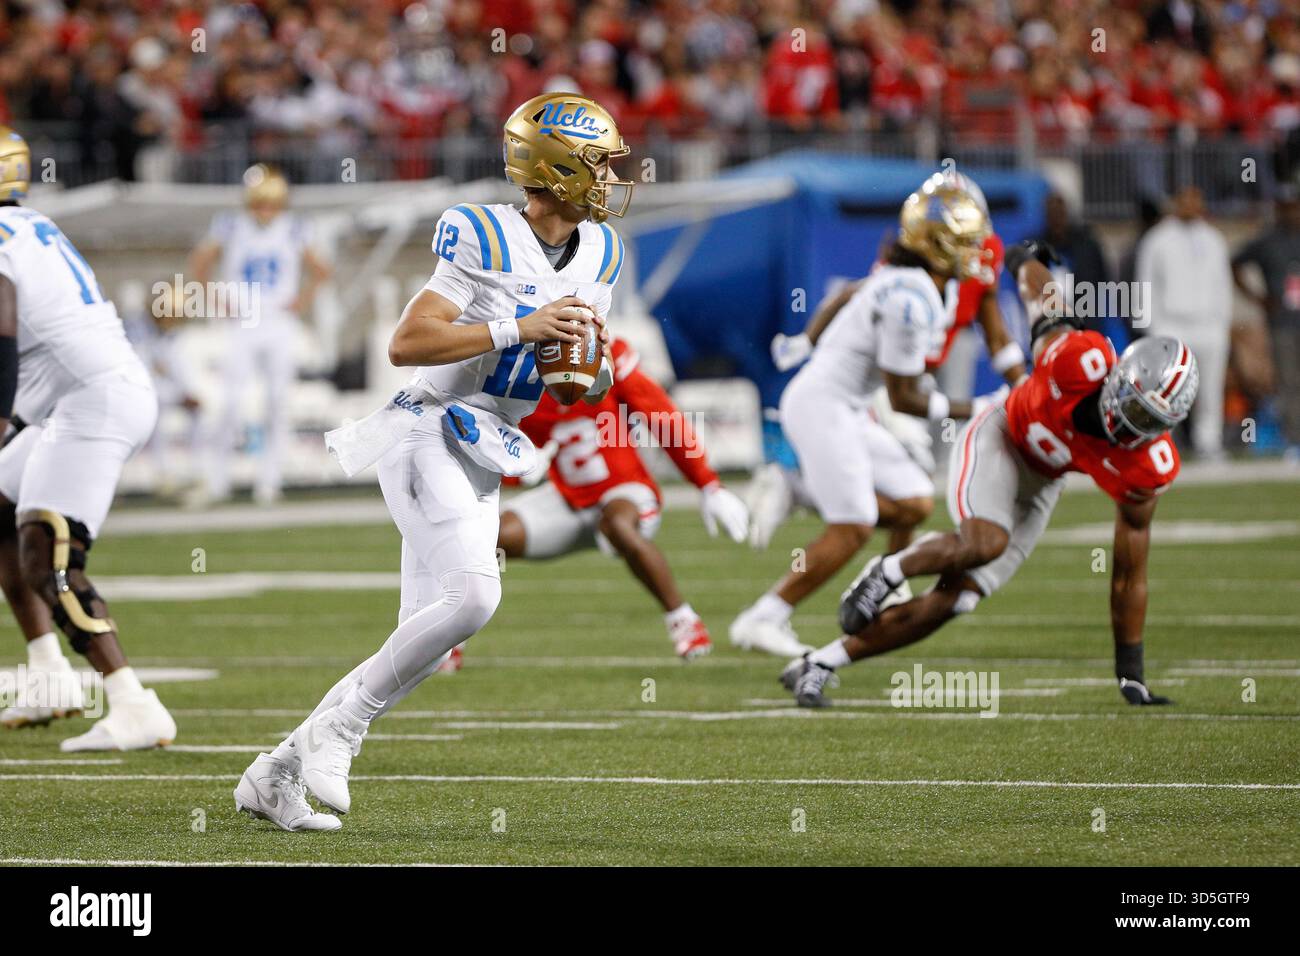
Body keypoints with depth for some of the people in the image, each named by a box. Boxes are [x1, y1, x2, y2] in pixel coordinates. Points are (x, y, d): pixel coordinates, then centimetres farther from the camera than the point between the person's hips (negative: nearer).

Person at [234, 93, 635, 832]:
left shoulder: (600, 253, 9)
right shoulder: (487, 241, -15)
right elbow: (406, 344, -19)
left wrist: (594, 371, -5)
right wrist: (519, 329, -23)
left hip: (485, 458, 8)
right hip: (430, 433, -8)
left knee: (427, 640, 3)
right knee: (472, 597, -27)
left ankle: (276, 776, 12)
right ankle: (336, 730, -11)